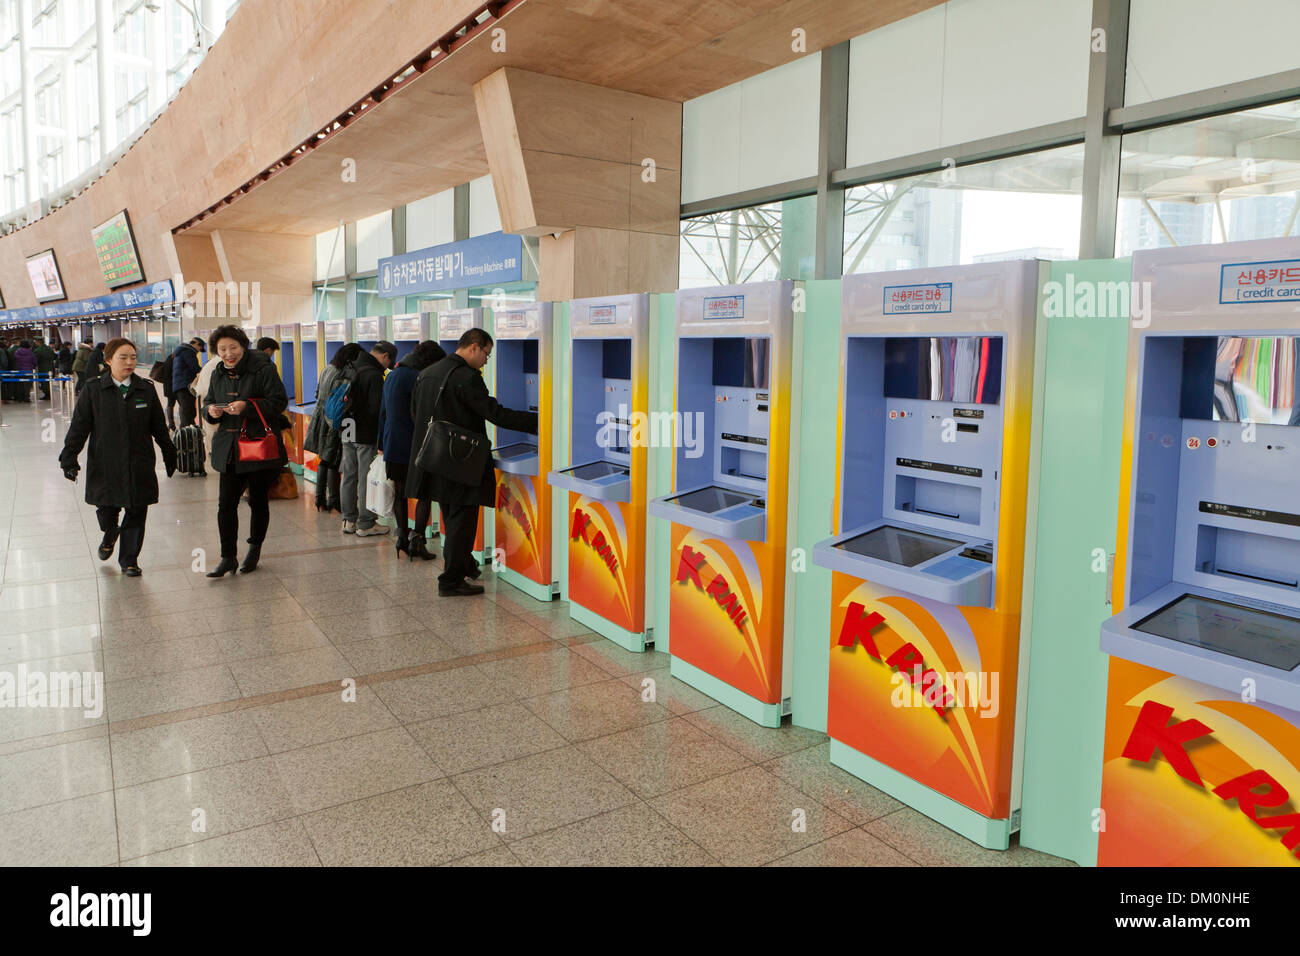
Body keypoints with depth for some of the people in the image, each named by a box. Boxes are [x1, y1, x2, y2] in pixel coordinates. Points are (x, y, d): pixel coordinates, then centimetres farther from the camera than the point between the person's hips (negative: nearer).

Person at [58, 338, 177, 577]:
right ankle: (110, 535, 41)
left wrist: (170, 454, 15)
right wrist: (69, 457, -4)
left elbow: (159, 427, 11)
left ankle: (129, 559, 17)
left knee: (136, 512, 3)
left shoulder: (146, 389, 5)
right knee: (106, 508, 5)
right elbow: (79, 427, 1)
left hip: (139, 464, 1)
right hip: (105, 464, -1)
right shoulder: (93, 390, 1)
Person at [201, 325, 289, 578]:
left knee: (258, 500, 8)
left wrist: (247, 406, -22)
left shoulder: (263, 370, -7)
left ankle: (254, 550, 26)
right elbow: (208, 403, 20)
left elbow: (279, 402, -13)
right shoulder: (218, 375, 12)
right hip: (228, 449, 5)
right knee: (226, 503, 0)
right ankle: (228, 557, 7)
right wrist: (211, 411, -4)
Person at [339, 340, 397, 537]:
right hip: (366, 435, -9)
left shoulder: (350, 368, 11)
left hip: (347, 432, 9)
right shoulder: (374, 375, -17)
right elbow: (376, 410, -20)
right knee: (366, 478, -1)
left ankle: (349, 520, 23)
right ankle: (365, 524, 4)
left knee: (349, 476, 14)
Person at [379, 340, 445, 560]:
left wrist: (382, 443, 26)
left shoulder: (392, 375, 15)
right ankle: (417, 538, -7)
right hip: (410, 447, -8)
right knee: (424, 493, -1)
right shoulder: (416, 378, -14)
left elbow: (383, 412, 21)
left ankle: (403, 537, 18)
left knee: (399, 493, 13)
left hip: (391, 445, 9)